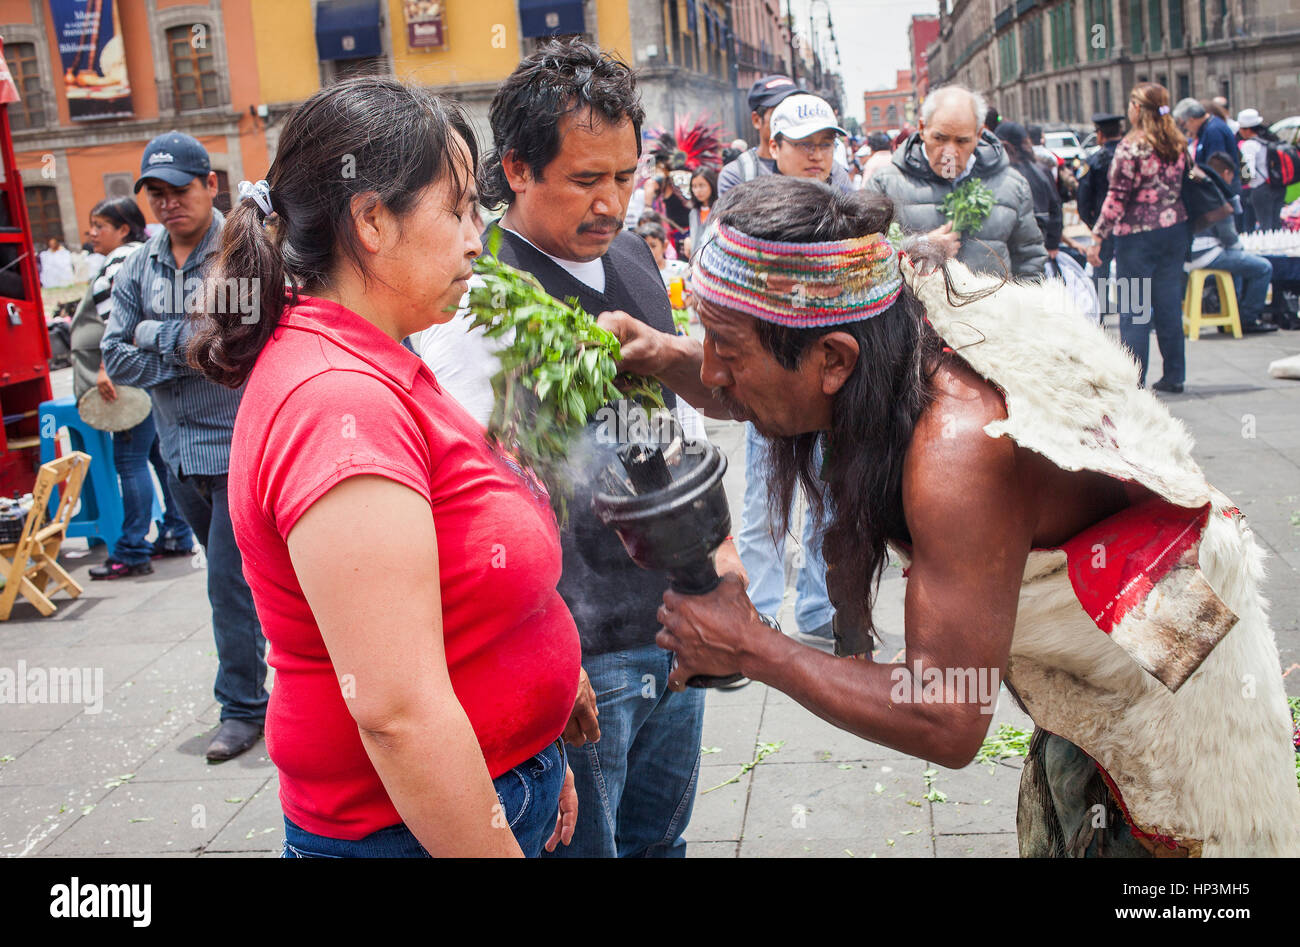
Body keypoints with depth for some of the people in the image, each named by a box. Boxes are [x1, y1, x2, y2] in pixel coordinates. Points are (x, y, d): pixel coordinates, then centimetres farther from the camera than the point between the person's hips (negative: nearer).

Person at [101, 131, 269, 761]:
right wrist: (190, 351, -11)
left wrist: (157, 334, -12)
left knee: (230, 581, -4)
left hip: (239, 442, -6)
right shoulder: (139, 268, 7)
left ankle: (243, 706, 10)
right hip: (179, 447, 6)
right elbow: (115, 358, 2)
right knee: (231, 573, 19)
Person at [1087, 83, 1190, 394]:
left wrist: (1097, 237, -12)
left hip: (1138, 232, -6)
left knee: (1133, 309, -1)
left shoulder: (1131, 146, -12)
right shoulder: (1178, 145, 8)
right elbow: (1184, 186, 14)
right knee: (1169, 302, 11)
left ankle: (1133, 380, -1)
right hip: (1175, 229, 6)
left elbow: (1118, 197, -15)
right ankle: (1174, 376, 17)